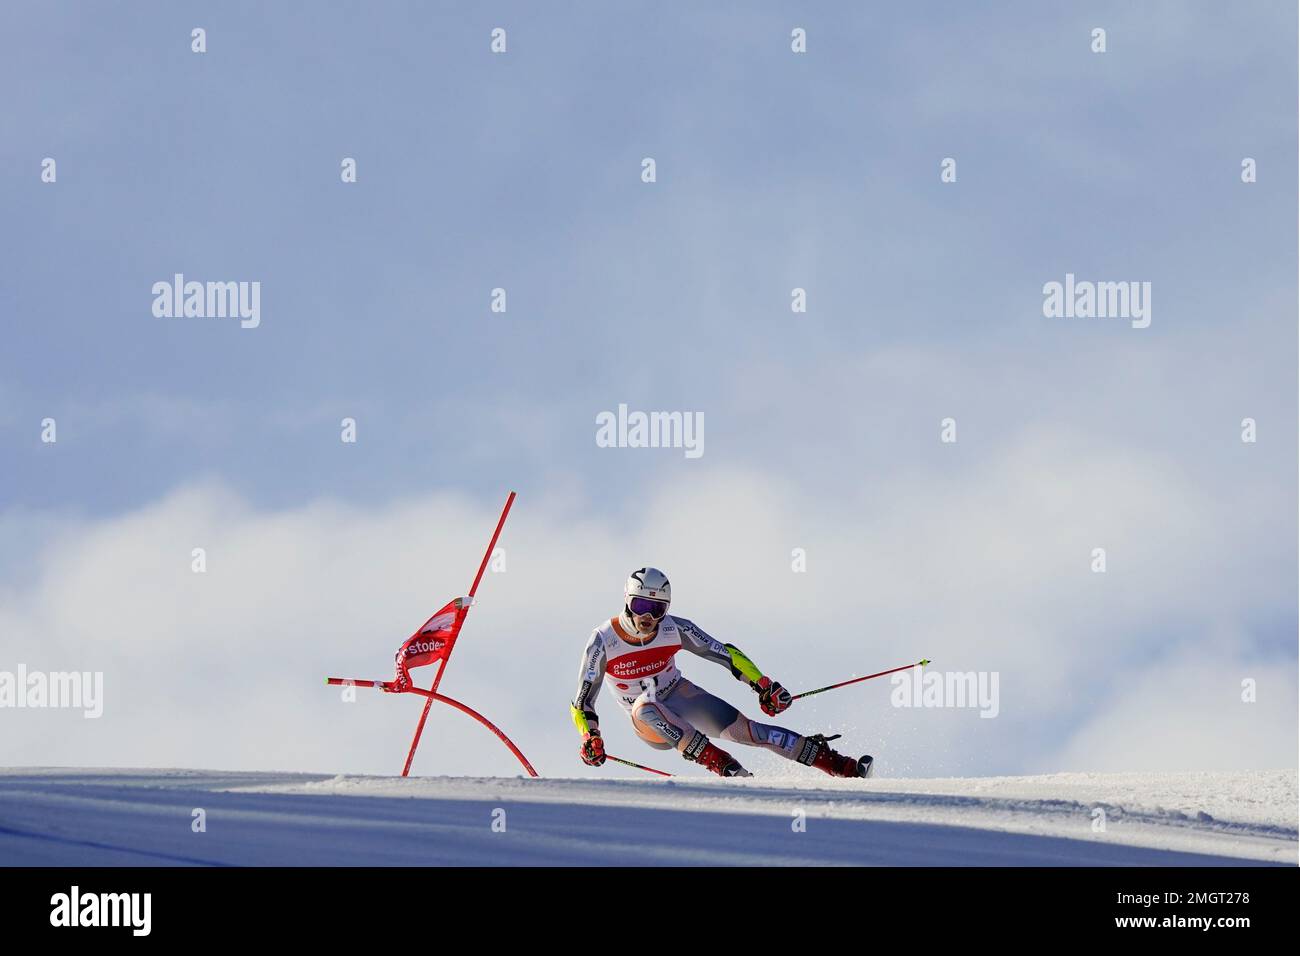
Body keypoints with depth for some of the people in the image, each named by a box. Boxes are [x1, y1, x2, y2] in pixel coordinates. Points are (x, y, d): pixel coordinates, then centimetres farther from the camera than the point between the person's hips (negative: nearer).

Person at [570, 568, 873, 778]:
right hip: (649, 722, -2)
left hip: (682, 698, 2)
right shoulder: (603, 641, -19)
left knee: (747, 731, -17)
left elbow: (726, 654, -5)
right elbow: (582, 703, -14)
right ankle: (722, 764, -38)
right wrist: (590, 738, -31)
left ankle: (844, 767, -14)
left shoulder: (674, 629, -14)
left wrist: (762, 685, -14)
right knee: (645, 705, -39)